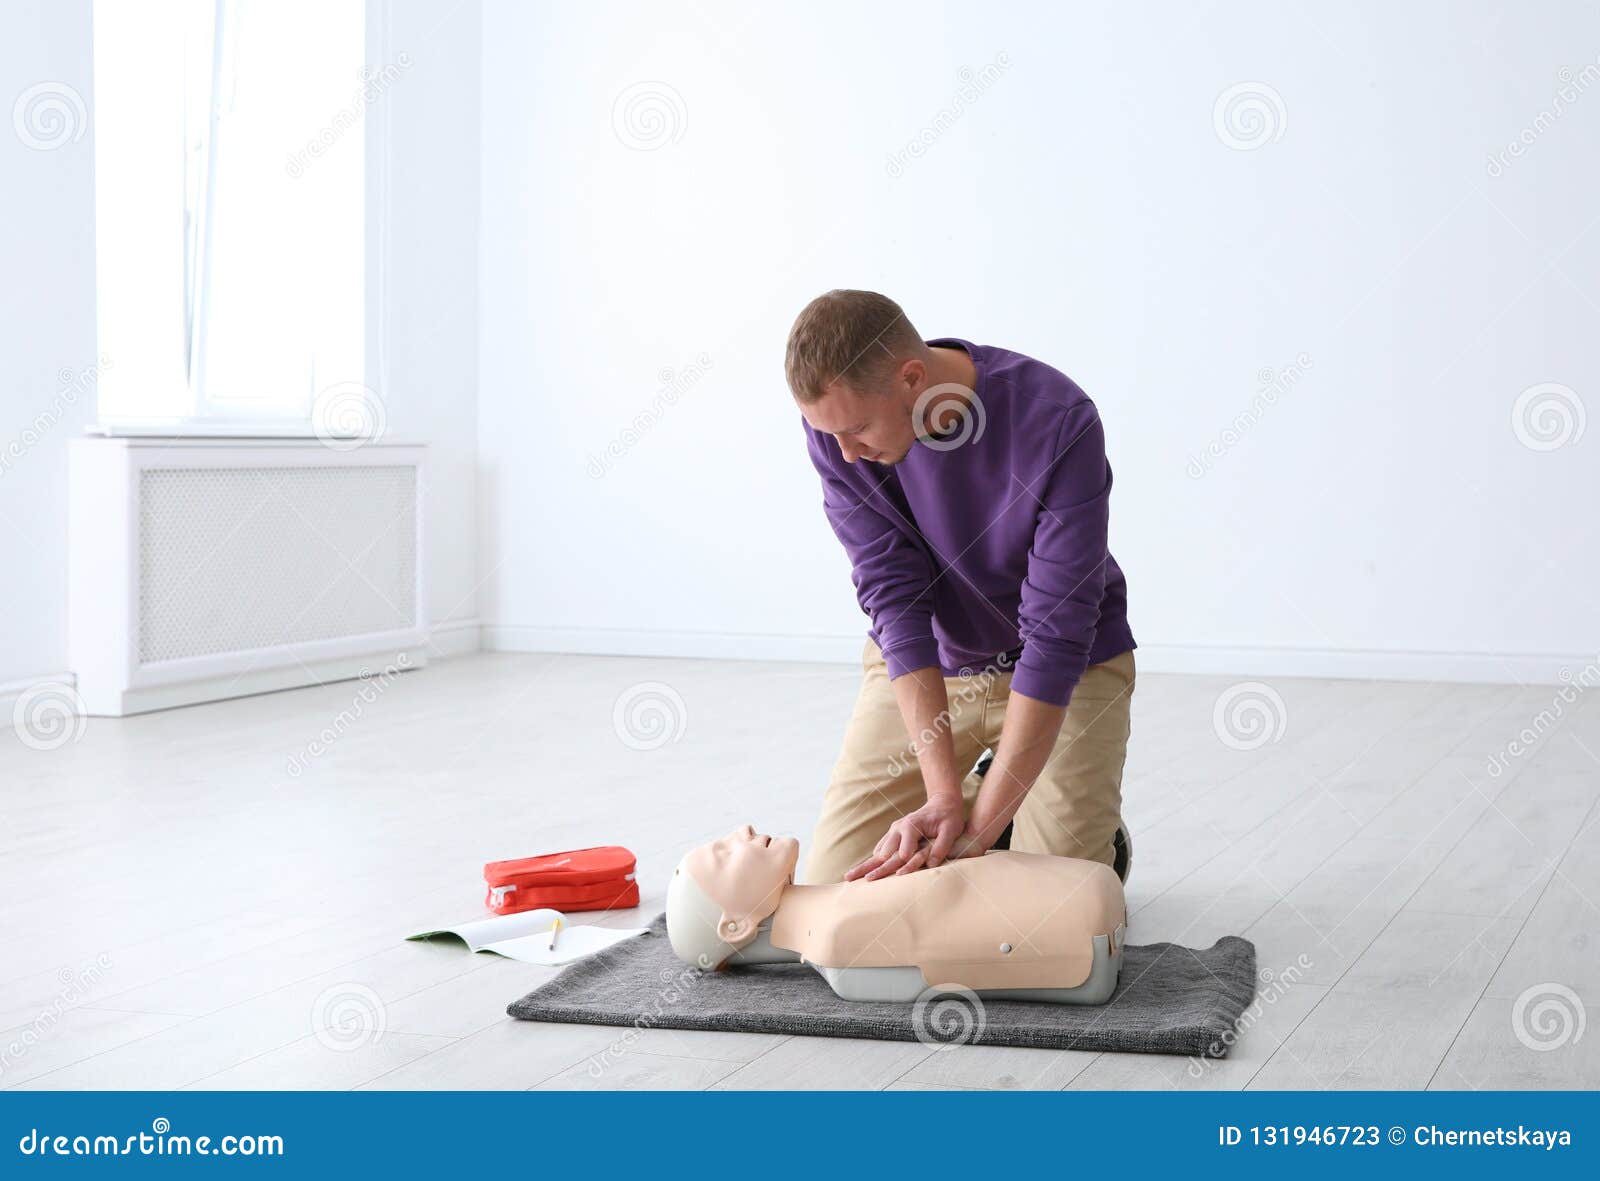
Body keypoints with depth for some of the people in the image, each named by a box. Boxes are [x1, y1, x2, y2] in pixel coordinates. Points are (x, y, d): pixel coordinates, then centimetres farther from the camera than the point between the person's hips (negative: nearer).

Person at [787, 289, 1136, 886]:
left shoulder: (1058, 422, -31)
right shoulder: (836, 417, -19)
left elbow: (1055, 634, -31)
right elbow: (893, 595, -23)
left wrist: (979, 827, -34)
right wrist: (945, 797, -30)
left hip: (1066, 672, -3)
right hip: (922, 662, 3)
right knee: (834, 884, -4)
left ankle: (1099, 838, 21)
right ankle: (976, 789, 21)